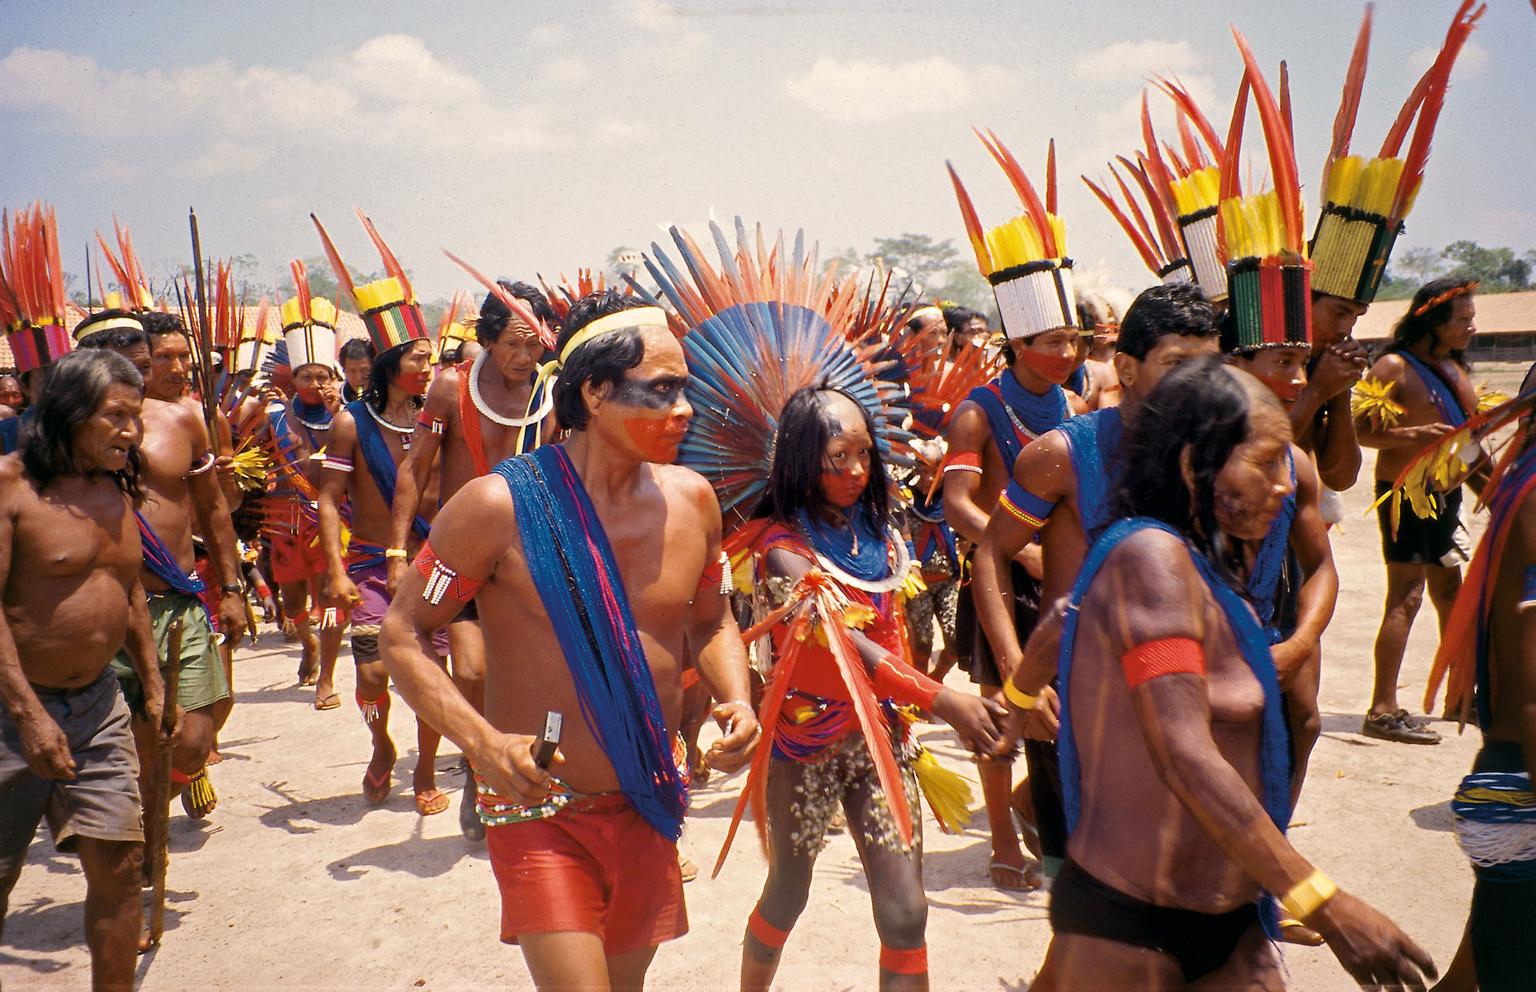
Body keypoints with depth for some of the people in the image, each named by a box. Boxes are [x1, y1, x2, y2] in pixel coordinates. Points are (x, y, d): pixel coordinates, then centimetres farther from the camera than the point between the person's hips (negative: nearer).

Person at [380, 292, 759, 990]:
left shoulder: (691, 500, 0)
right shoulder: (499, 505, -15)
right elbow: (404, 632, -8)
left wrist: (736, 699, -5)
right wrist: (482, 741, -23)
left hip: (649, 810, 5)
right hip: (541, 812, -5)